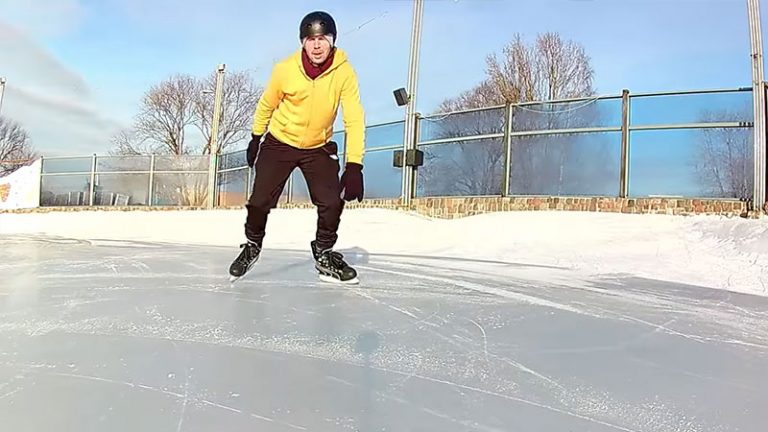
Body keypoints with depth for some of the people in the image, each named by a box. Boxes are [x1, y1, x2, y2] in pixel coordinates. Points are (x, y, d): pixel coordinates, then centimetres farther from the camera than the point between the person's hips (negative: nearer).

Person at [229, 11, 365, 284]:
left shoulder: (344, 72, -20)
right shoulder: (285, 69, -19)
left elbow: (354, 119, -24)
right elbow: (266, 105, -1)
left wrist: (353, 165, -32)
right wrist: (255, 138, 8)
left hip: (319, 147, 1)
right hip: (279, 143, 0)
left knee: (332, 202, -10)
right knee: (260, 200, -3)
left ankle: (324, 255, 14)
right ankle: (252, 246, 26)